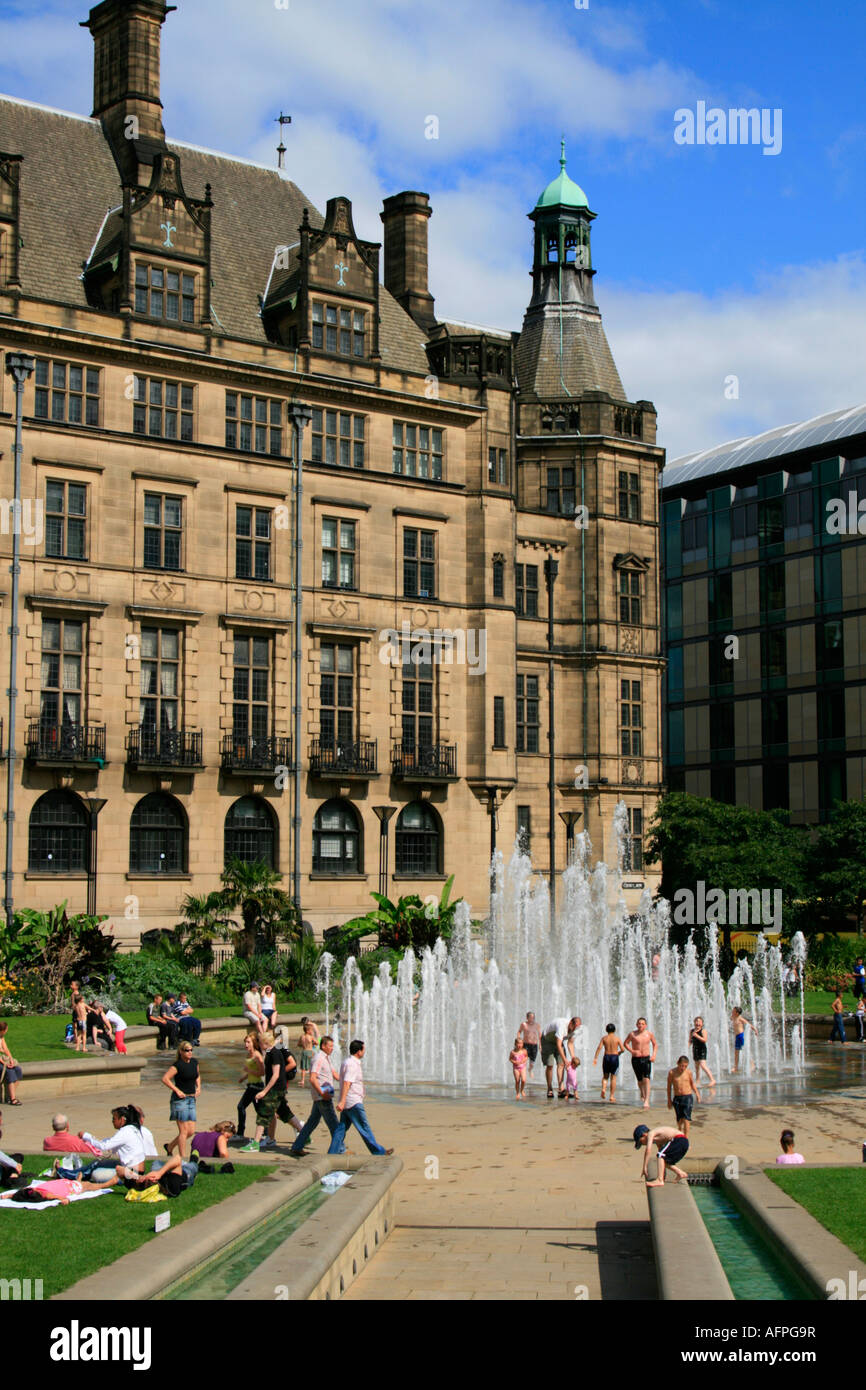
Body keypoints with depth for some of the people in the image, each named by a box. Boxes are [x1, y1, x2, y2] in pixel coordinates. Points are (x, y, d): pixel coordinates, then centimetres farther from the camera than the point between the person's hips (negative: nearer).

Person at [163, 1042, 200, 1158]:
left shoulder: (194, 1062, 9)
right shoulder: (178, 1065, -12)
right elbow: (165, 1079, -17)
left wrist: (198, 1087, 11)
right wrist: (177, 1091, -17)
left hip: (191, 1099, 7)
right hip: (180, 1100, -7)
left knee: (191, 1131, 6)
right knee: (184, 1131, -7)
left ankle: (169, 1147, 25)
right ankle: (183, 1157, 0)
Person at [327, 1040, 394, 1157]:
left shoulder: (346, 1061, 15)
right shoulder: (352, 1064, -17)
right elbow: (346, 1083, -27)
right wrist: (342, 1101, -34)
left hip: (346, 1103, 10)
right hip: (353, 1103, -10)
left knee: (342, 1127, 7)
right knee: (364, 1128, -2)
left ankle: (333, 1153, 4)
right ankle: (378, 1152, 5)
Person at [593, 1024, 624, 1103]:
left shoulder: (604, 1038, 3)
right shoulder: (617, 1038, -1)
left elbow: (599, 1048, -8)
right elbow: (623, 1049, -7)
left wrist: (595, 1058, -9)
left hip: (606, 1058, 1)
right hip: (615, 1058, -1)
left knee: (605, 1076, 17)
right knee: (613, 1077, 5)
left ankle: (603, 1088, -11)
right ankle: (612, 1096, 4)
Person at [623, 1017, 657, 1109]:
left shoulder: (649, 1034, 1)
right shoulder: (632, 1034, -4)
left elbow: (655, 1044, 14)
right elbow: (625, 1043, 6)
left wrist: (654, 1055, -1)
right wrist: (632, 1051, -11)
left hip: (646, 1059, 0)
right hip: (636, 1059, 0)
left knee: (646, 1079, -15)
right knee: (640, 1080, 8)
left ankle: (646, 1101, -20)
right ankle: (642, 1093, 42)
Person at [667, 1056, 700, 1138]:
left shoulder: (688, 1072, -2)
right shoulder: (672, 1072, -4)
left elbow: (692, 1083, 15)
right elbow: (669, 1086, 5)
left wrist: (697, 1094, 4)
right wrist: (669, 1100, 8)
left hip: (688, 1097, -1)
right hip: (677, 1098, 1)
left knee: (686, 1118, -10)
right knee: (679, 1118, 10)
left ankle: (686, 1137, -9)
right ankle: (680, 1131, 37)